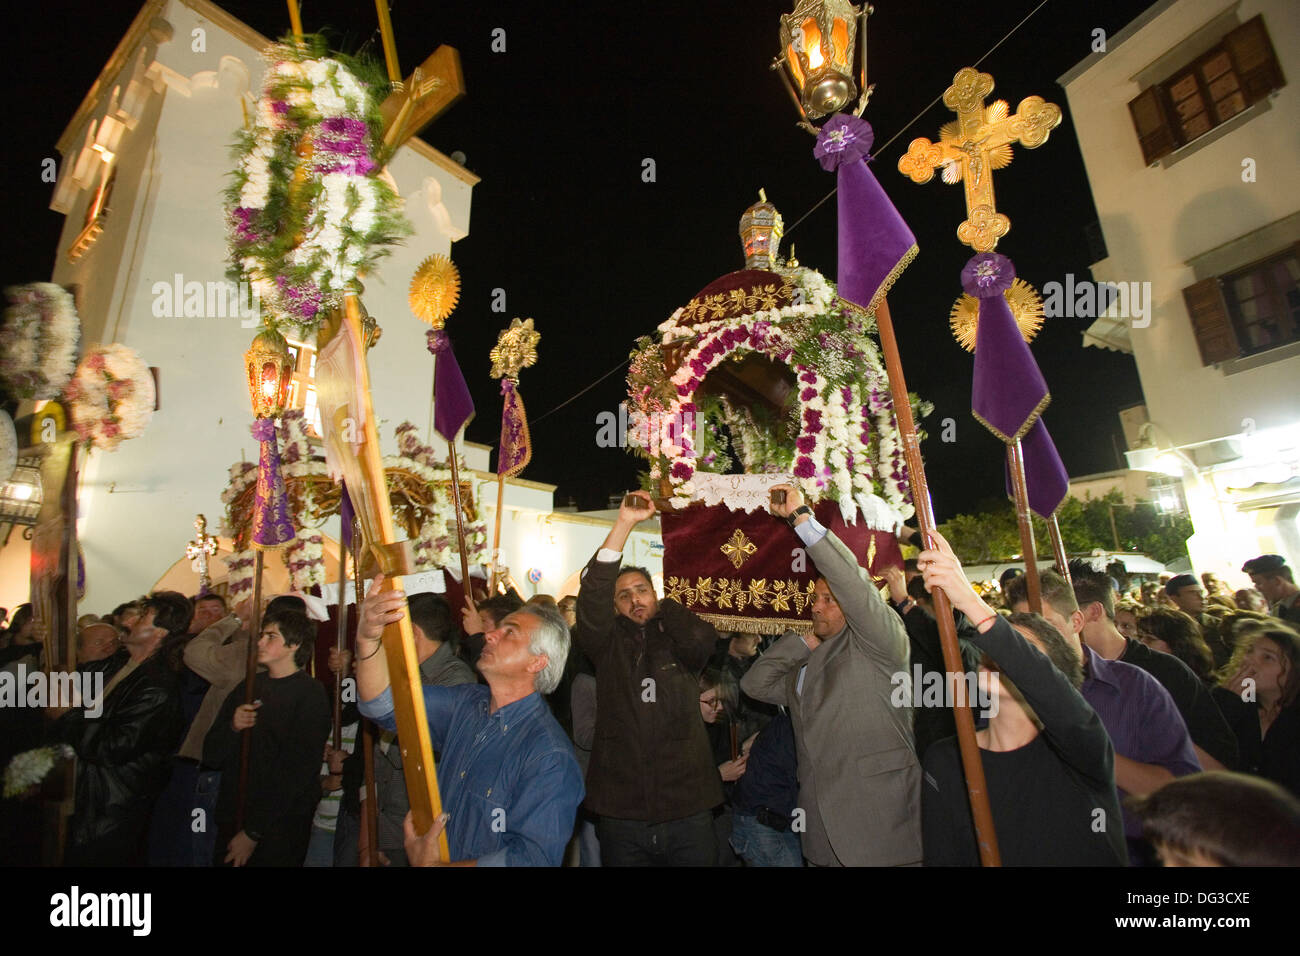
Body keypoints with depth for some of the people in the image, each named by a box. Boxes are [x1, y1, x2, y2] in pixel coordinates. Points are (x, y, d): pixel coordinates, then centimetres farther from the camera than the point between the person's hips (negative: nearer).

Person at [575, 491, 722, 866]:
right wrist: (623, 524, -20)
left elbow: (702, 636, -19)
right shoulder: (607, 646, 2)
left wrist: (661, 608, 0)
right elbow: (591, 598, -14)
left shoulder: (677, 642, 4)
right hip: (620, 812, 0)